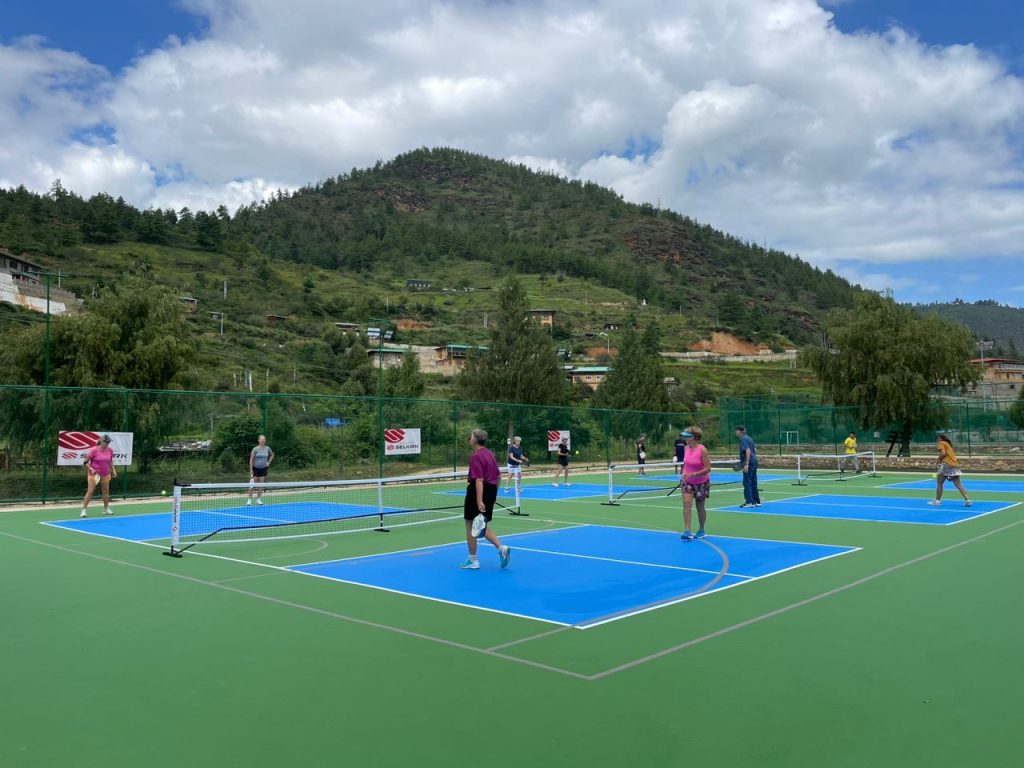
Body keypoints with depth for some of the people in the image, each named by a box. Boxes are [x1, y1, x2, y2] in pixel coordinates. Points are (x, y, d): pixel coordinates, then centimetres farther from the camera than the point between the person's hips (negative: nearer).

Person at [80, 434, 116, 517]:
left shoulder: (110, 450, -1)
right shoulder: (93, 450, -16)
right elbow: (85, 462, -11)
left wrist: (113, 470, 9)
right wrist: (91, 469, -23)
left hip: (105, 474, 5)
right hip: (94, 474, -5)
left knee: (106, 491, 12)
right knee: (90, 491, -10)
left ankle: (106, 509, 25)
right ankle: (84, 510, -7)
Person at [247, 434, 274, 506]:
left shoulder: (268, 448, -2)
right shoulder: (255, 449, -12)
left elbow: (272, 455, 18)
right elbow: (251, 459, -11)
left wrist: (269, 462, 5)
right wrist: (251, 470, -15)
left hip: (264, 468, 3)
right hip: (256, 468, -3)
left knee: (261, 484, 4)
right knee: (253, 485, -3)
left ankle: (258, 499, 13)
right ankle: (249, 500, 1)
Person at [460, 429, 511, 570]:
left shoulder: (476, 457, -16)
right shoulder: (490, 454, 12)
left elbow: (479, 480, -24)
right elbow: (498, 477, 18)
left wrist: (479, 501, -28)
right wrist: (493, 493, 25)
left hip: (478, 491, -8)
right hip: (491, 491, 8)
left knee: (470, 525, 5)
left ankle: (473, 560, 11)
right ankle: (501, 547, -2)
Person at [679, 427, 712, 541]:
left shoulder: (702, 450, -20)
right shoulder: (686, 448, -3)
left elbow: (707, 469, -23)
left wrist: (693, 474, -31)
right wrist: (684, 474, 4)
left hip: (701, 483, -4)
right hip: (688, 482, 4)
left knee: (700, 507, 8)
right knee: (687, 504, -13)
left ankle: (701, 531, 27)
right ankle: (687, 531, -16)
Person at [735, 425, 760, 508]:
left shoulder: (743, 440, -12)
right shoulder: (749, 438, 15)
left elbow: (748, 451, -21)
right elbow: (755, 450, 20)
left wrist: (746, 464, -24)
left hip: (749, 464, -9)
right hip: (754, 462, 9)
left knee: (747, 483, -5)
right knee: (753, 483, 13)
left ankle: (749, 502, -5)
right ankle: (757, 501, 16)